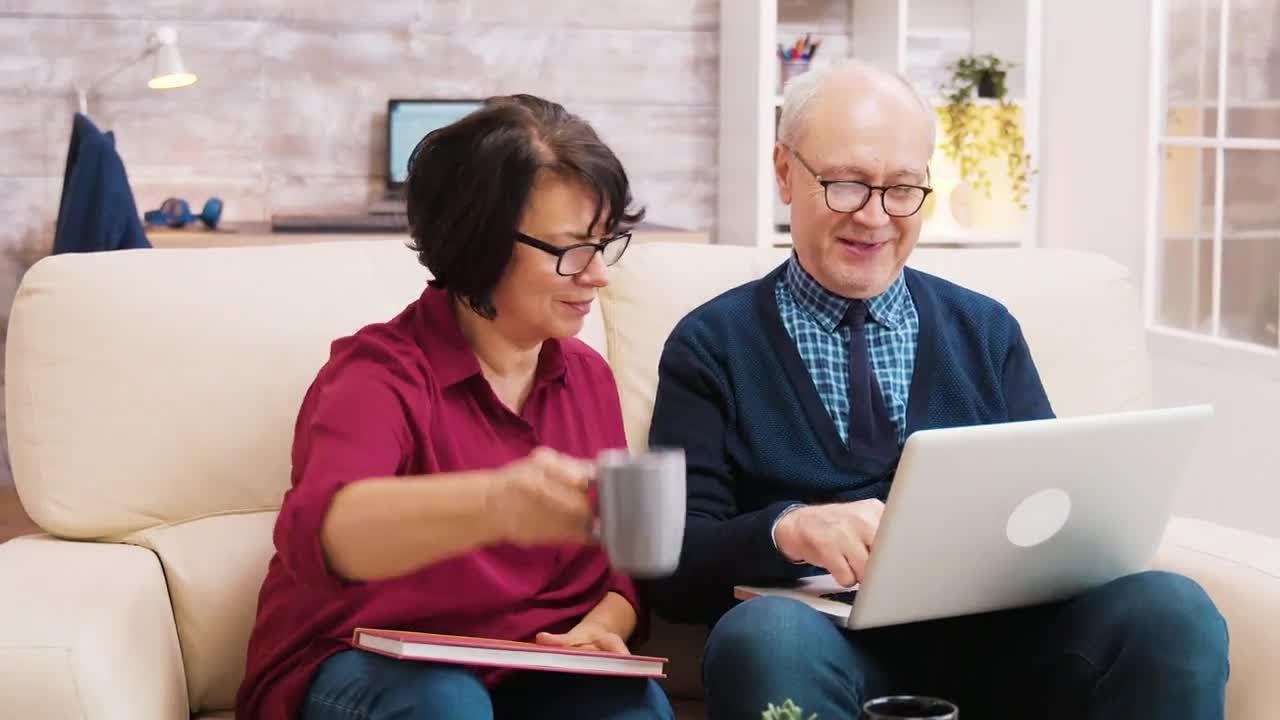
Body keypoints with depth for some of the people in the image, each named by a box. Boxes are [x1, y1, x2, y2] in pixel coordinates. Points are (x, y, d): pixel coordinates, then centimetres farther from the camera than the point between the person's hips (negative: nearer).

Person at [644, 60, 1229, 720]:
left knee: (1173, 611, -26)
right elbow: (675, 565, 0)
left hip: (991, 633, 3)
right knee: (768, 636, -38)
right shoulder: (711, 345, 8)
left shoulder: (986, 332, 18)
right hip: (819, 643, -3)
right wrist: (788, 530, -21)